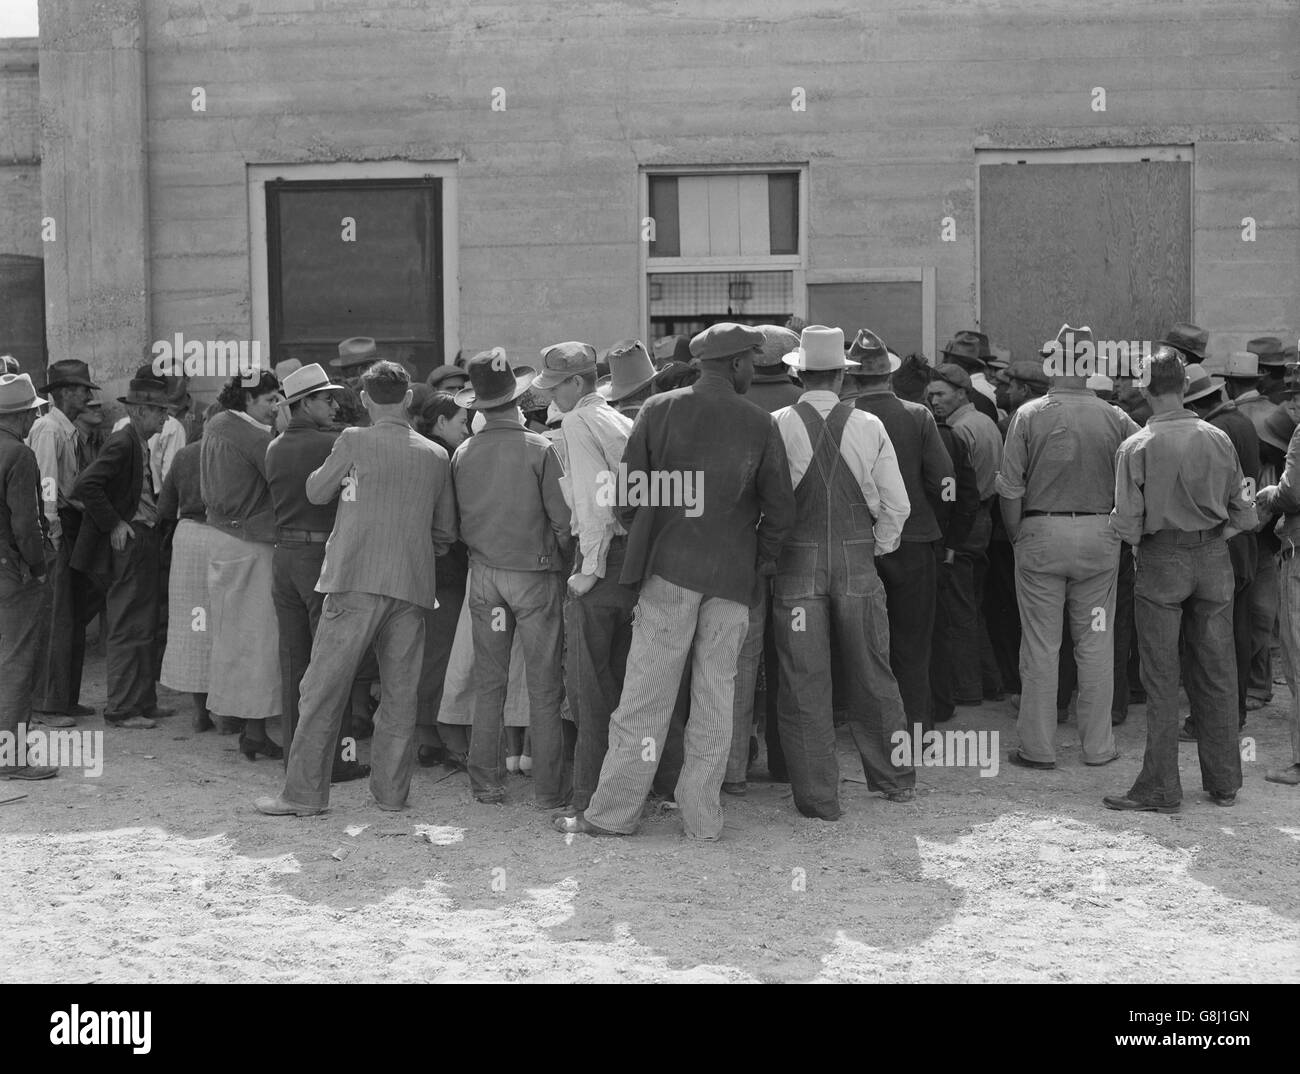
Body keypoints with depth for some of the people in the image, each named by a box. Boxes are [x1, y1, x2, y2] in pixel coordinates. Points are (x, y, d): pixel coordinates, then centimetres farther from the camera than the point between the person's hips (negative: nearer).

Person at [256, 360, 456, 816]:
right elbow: (446, 532, 15)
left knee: (322, 690, 1)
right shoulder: (436, 456, 8)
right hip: (413, 586, 4)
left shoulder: (354, 442, -4)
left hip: (356, 581, -4)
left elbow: (316, 492, 10)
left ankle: (303, 793, 3)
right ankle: (392, 790, 15)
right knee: (401, 693, 11)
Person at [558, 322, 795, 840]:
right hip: (733, 577, 1)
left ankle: (612, 812, 5)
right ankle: (703, 817, 11)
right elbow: (781, 508, 3)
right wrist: (759, 562, 14)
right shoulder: (760, 424, 2)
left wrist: (642, 540, 15)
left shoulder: (660, 409, 0)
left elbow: (627, 491, 0)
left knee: (645, 696, 1)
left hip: (671, 567, -1)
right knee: (716, 696, 7)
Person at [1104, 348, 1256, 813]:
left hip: (1161, 561, -3)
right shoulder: (1218, 439, -1)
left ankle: (1160, 787, 7)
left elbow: (1126, 523, -13)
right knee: (1217, 674, 11)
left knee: (1161, 678, 3)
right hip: (1214, 558, 3)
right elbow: (1241, 513, 3)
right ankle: (1223, 782, 19)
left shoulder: (1136, 446, -10)